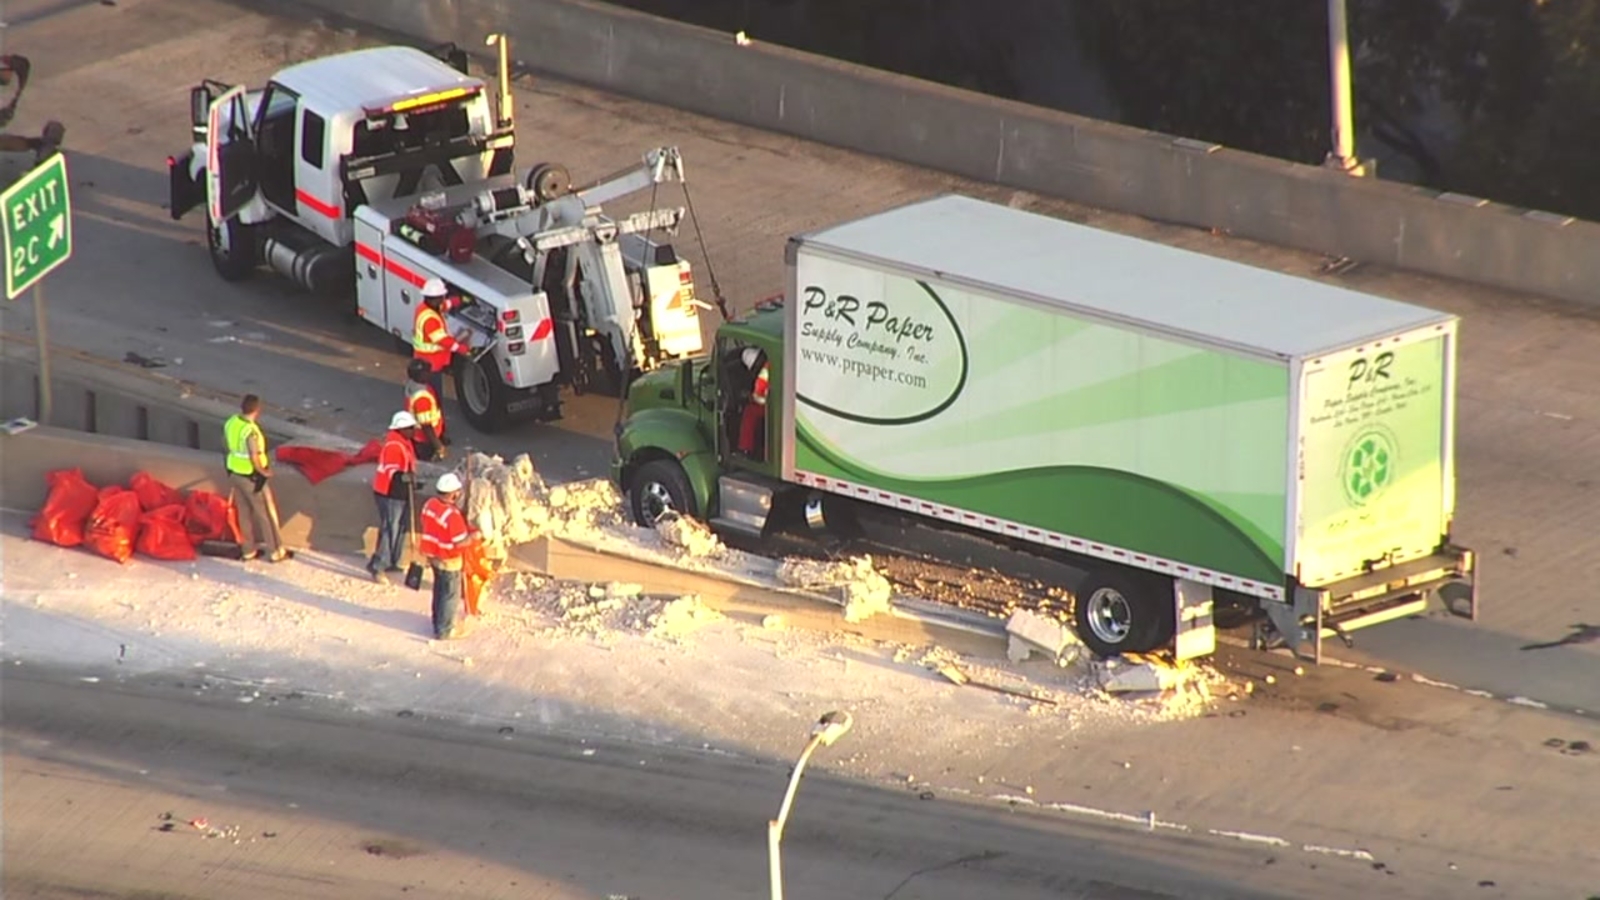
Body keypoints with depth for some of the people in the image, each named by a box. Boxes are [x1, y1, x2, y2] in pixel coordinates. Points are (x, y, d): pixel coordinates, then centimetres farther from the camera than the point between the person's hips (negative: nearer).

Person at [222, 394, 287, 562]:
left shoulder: (231, 422, -6)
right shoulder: (251, 432, -30)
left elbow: (226, 443, 11)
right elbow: (255, 460, -31)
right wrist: (265, 472, -13)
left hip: (234, 472, 7)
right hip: (251, 477, -7)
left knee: (245, 511, 21)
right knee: (266, 514, 9)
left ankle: (248, 550, 31)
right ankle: (275, 552, 20)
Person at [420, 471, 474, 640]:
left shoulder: (429, 504, -6)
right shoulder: (452, 515, -32)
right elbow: (460, 543, -27)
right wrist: (474, 535, -10)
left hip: (432, 555, 8)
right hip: (448, 561, -8)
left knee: (439, 591, 24)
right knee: (451, 595, 9)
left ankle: (438, 624, 38)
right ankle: (445, 631, 19)